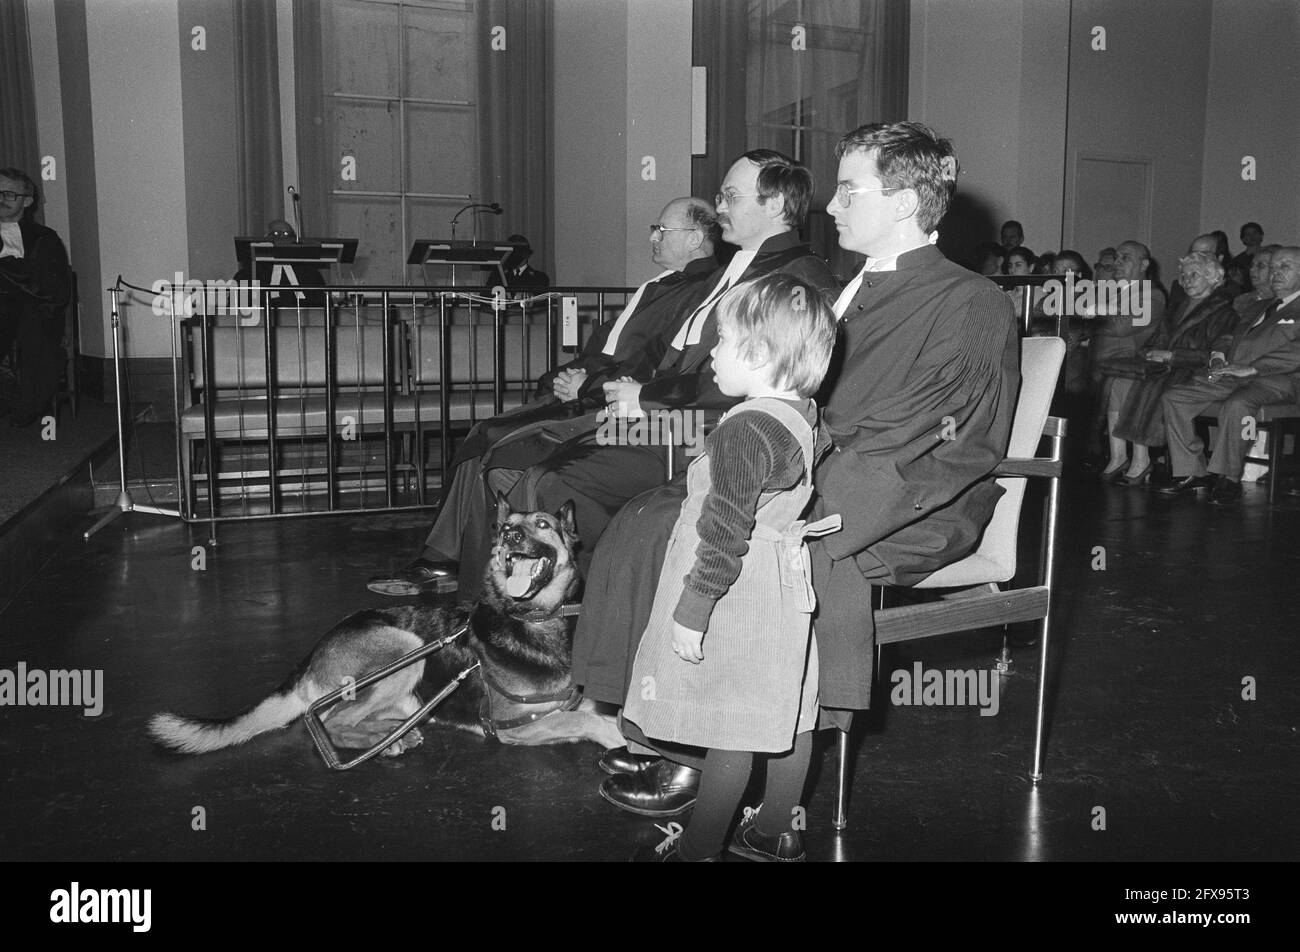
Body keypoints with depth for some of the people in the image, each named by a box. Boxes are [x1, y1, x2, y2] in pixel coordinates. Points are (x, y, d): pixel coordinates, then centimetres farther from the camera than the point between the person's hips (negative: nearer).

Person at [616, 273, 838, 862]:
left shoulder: (743, 431, -23)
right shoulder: (801, 415, 5)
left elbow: (725, 535, -23)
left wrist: (692, 612, -18)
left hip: (738, 603, -9)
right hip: (783, 591, 9)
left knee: (730, 730, 2)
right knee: (787, 715, 17)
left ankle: (699, 848, 17)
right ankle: (775, 832, 33)